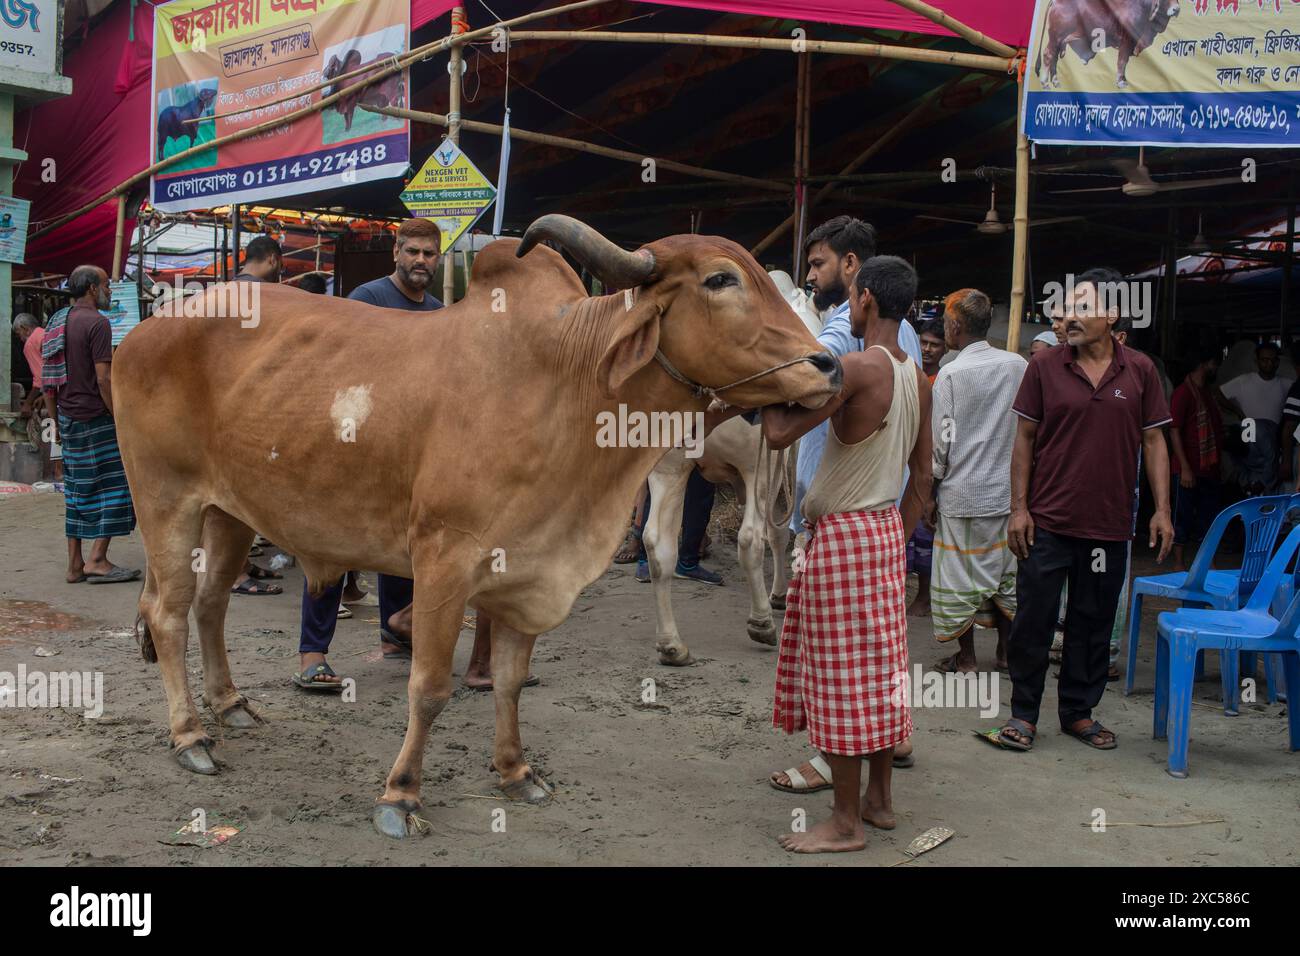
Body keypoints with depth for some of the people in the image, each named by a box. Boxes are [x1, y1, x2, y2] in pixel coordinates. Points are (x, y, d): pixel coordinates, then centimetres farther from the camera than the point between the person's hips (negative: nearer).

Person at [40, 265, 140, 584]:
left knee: (77, 491, 11)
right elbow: (104, 378, -18)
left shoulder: (59, 324, 15)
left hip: (68, 419, 9)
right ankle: (97, 560, -5)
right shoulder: (96, 322, -12)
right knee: (111, 485, -3)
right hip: (95, 418, -9)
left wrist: (56, 420, 20)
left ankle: (75, 563, 14)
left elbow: (47, 380, 16)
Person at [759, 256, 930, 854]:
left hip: (841, 535, -9)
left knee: (841, 677, -2)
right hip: (887, 533, 9)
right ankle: (880, 799, 27)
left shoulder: (858, 367, -18)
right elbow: (922, 479, 14)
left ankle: (845, 823, 7)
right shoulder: (918, 379, 9)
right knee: (880, 670, 15)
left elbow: (780, 435, -22)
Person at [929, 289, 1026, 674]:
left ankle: (966, 659, 13)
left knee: (961, 575, 6)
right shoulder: (1019, 366, 1)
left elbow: (942, 439, -11)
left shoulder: (951, 373, -11)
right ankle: (1007, 651, 24)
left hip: (963, 492, -4)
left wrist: (931, 491, -1)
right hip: (1009, 488, 5)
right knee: (1006, 570, 16)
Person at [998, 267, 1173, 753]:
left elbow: (1153, 441, 6)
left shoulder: (1139, 370, 3)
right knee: (1032, 620, 3)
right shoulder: (1044, 366, -2)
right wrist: (1019, 507, -5)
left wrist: (1162, 510, 0)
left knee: (1093, 623, 11)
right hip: (1047, 521, -1)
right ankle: (1023, 713, 16)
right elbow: (1025, 439, 0)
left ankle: (1079, 711, 26)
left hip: (1108, 524, 2)